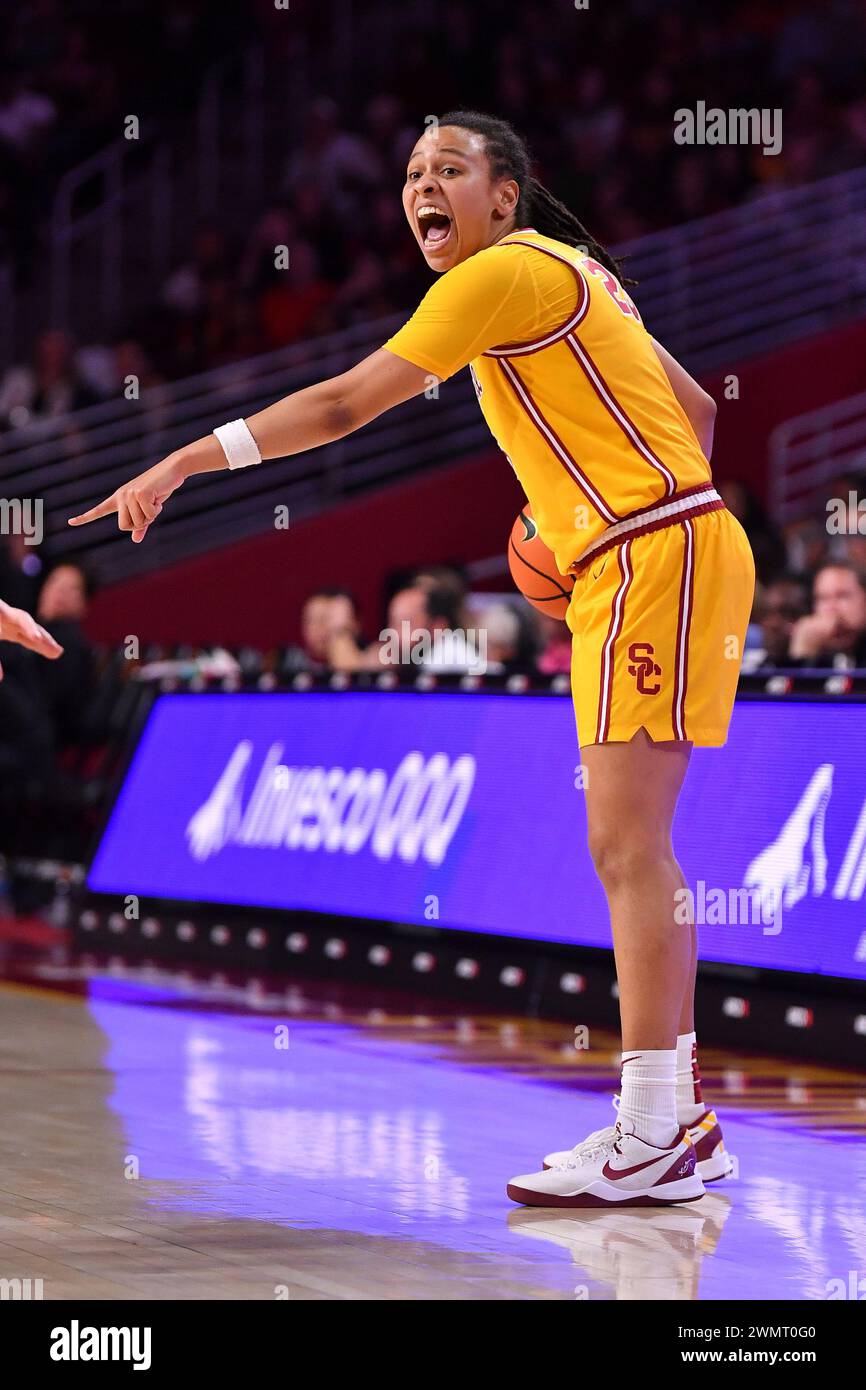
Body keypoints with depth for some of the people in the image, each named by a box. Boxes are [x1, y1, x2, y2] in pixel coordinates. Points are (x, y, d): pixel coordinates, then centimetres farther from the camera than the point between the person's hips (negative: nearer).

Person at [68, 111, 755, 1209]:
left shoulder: (511, 272, -10)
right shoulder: (565, 273, 20)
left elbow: (345, 402, -15)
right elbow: (693, 407, 25)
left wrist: (185, 462, -13)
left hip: (660, 557, -10)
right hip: (645, 563, 10)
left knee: (626, 845, -12)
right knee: (632, 848, 9)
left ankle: (651, 1143, -14)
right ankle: (675, 1119, 11)